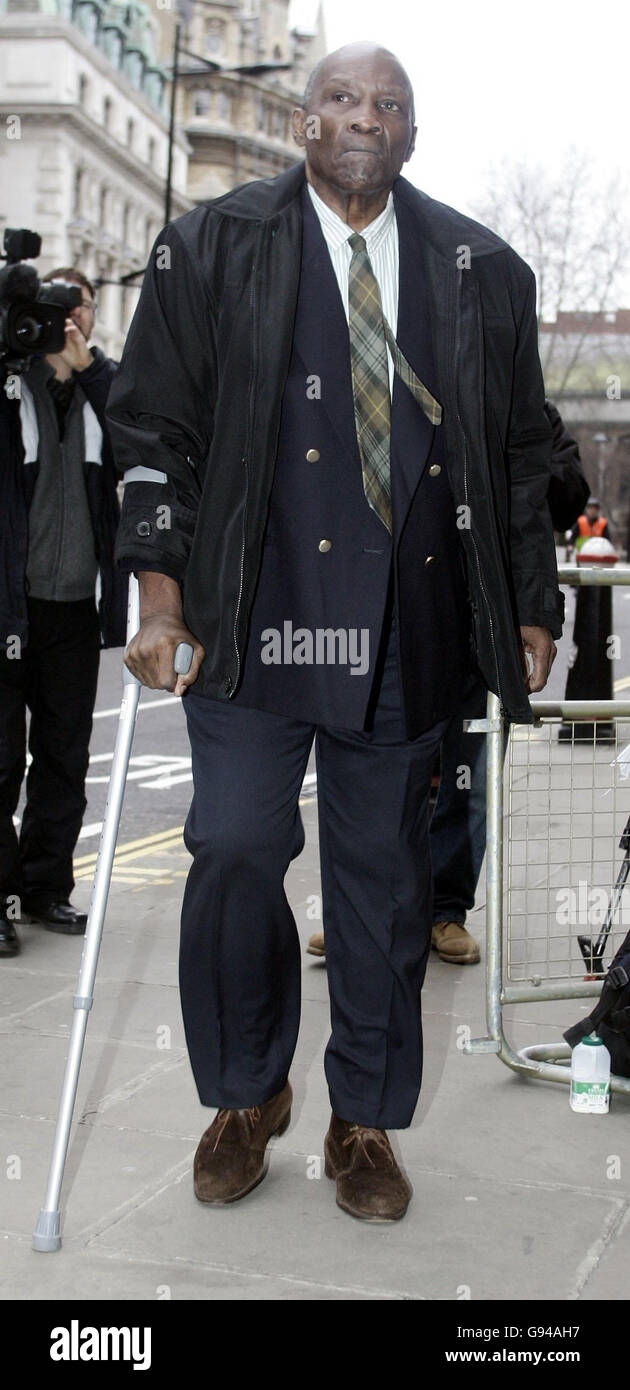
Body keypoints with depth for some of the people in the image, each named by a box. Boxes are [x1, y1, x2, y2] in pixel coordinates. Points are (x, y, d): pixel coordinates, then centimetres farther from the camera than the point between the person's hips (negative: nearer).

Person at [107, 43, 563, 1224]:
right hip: (257, 618, -2)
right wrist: (162, 594, -6)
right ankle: (247, 1092, 20)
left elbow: (523, 452, 14)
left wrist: (529, 613, 10)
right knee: (236, 851, -6)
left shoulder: (480, 271, 11)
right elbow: (152, 422, 2)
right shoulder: (210, 249, 5)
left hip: (409, 632, 2)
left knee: (385, 873, 7)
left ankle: (364, 1120, 23)